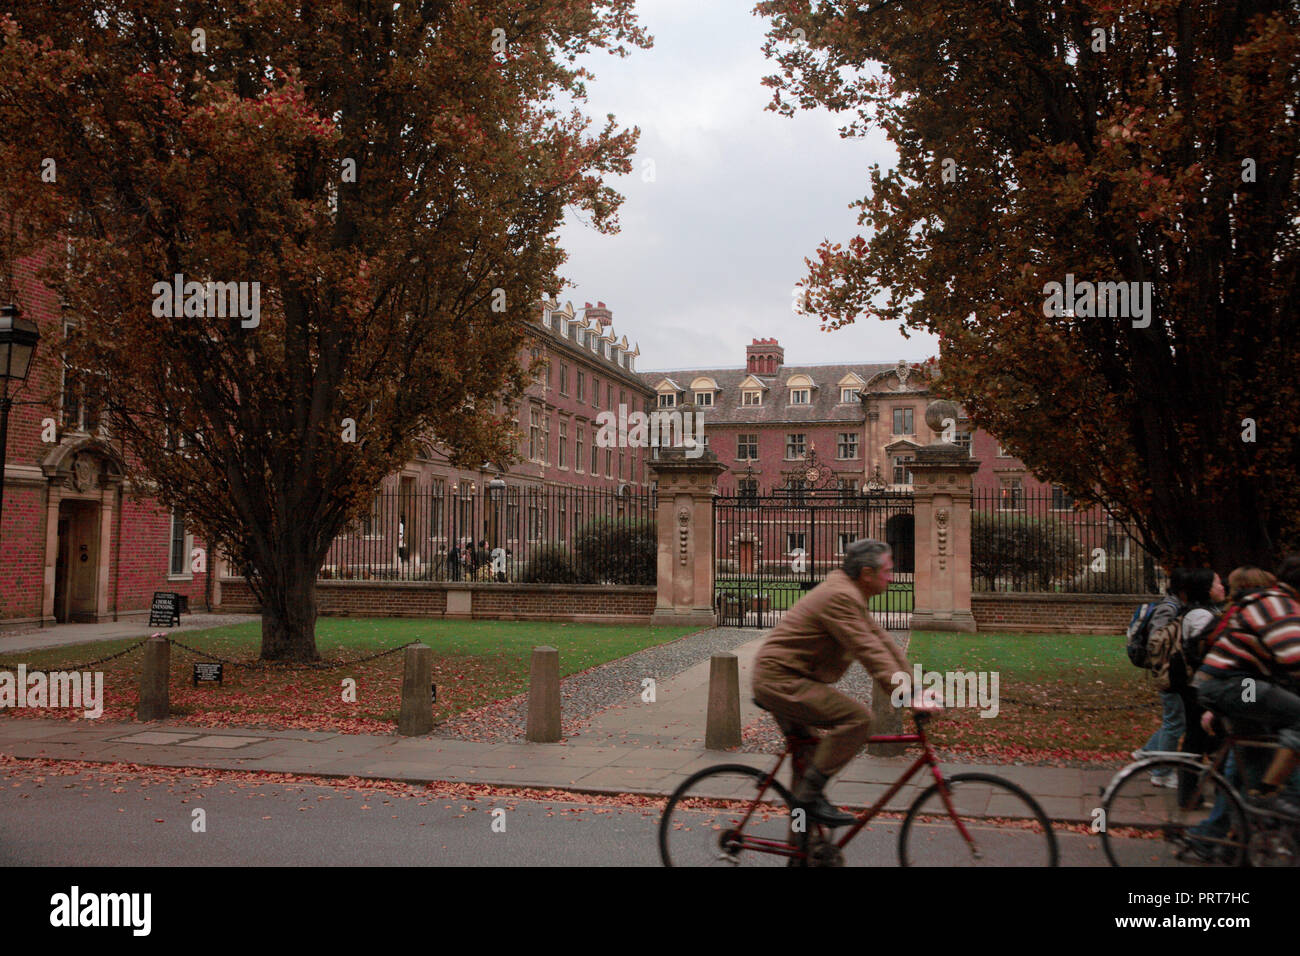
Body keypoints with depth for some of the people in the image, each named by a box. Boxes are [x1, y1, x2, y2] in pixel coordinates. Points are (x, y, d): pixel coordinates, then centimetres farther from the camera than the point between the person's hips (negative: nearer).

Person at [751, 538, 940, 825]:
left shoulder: (849, 594, 15)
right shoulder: (840, 596, -20)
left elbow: (883, 642, 16)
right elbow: (870, 652, -26)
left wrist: (915, 687, 12)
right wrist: (908, 698, -27)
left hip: (777, 679, 12)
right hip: (781, 680, -12)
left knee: (808, 754, 21)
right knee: (857, 717, -19)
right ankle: (810, 793, -13)